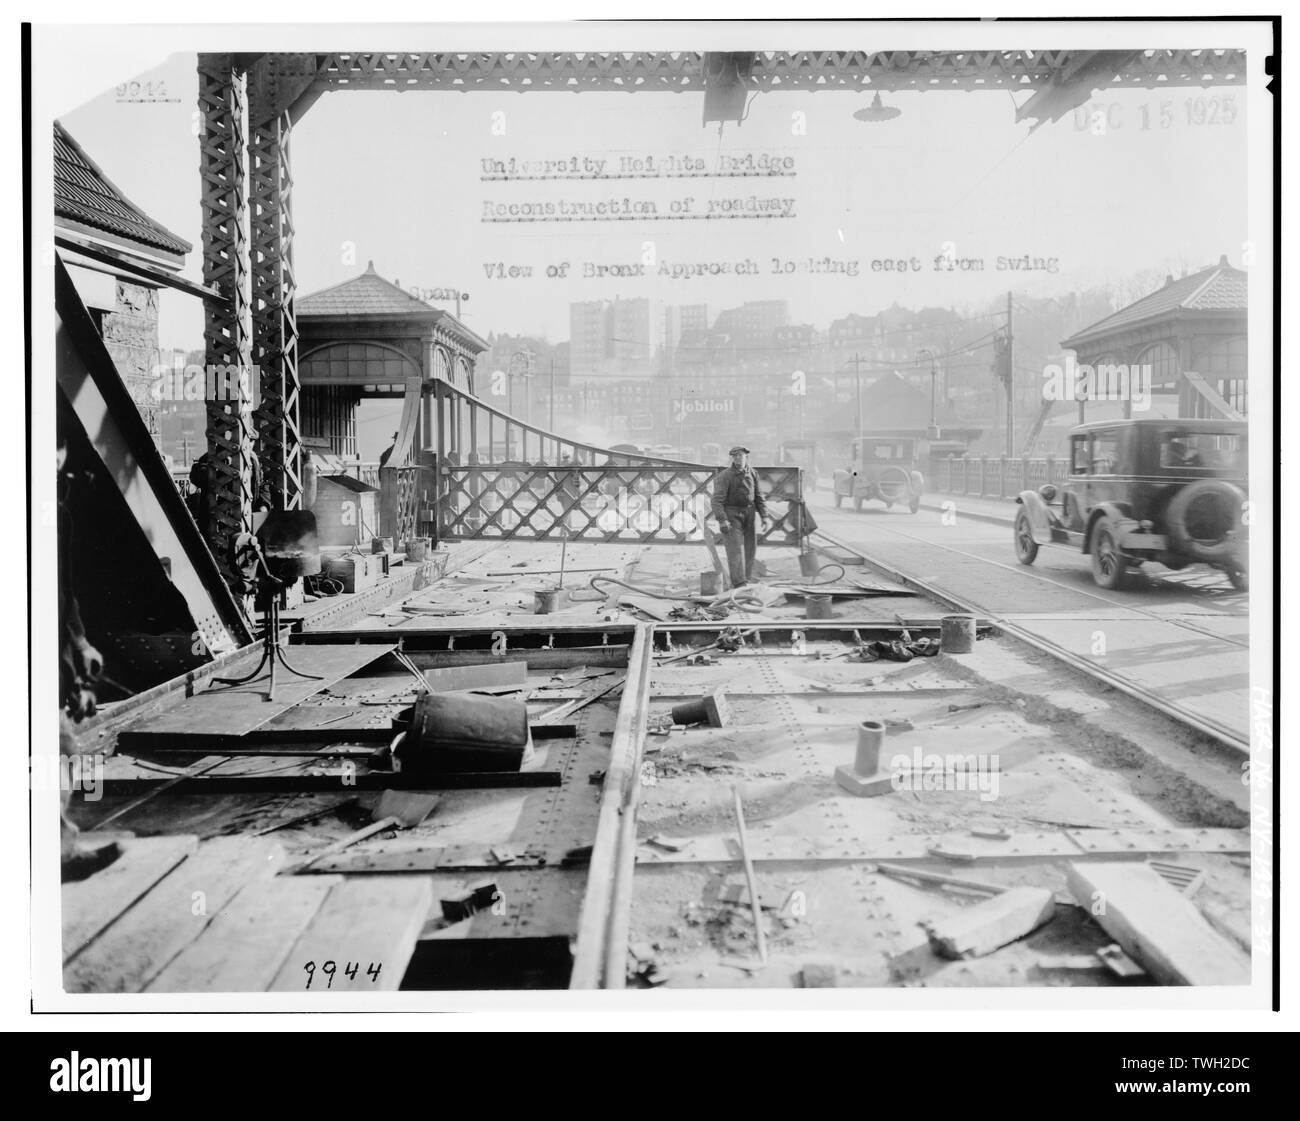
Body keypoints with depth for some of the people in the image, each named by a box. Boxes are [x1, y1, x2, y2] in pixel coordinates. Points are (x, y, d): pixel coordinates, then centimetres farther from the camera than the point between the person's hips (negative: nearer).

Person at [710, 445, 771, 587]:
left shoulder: (752, 473, 6)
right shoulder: (724, 476, -13)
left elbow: (758, 497, 14)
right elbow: (717, 500, -17)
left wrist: (764, 516, 7)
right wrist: (722, 520, -28)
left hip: (749, 514, 6)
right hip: (731, 515, -5)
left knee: (750, 549, 7)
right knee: (735, 549, -12)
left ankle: (748, 581, 17)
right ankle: (739, 584, -16)